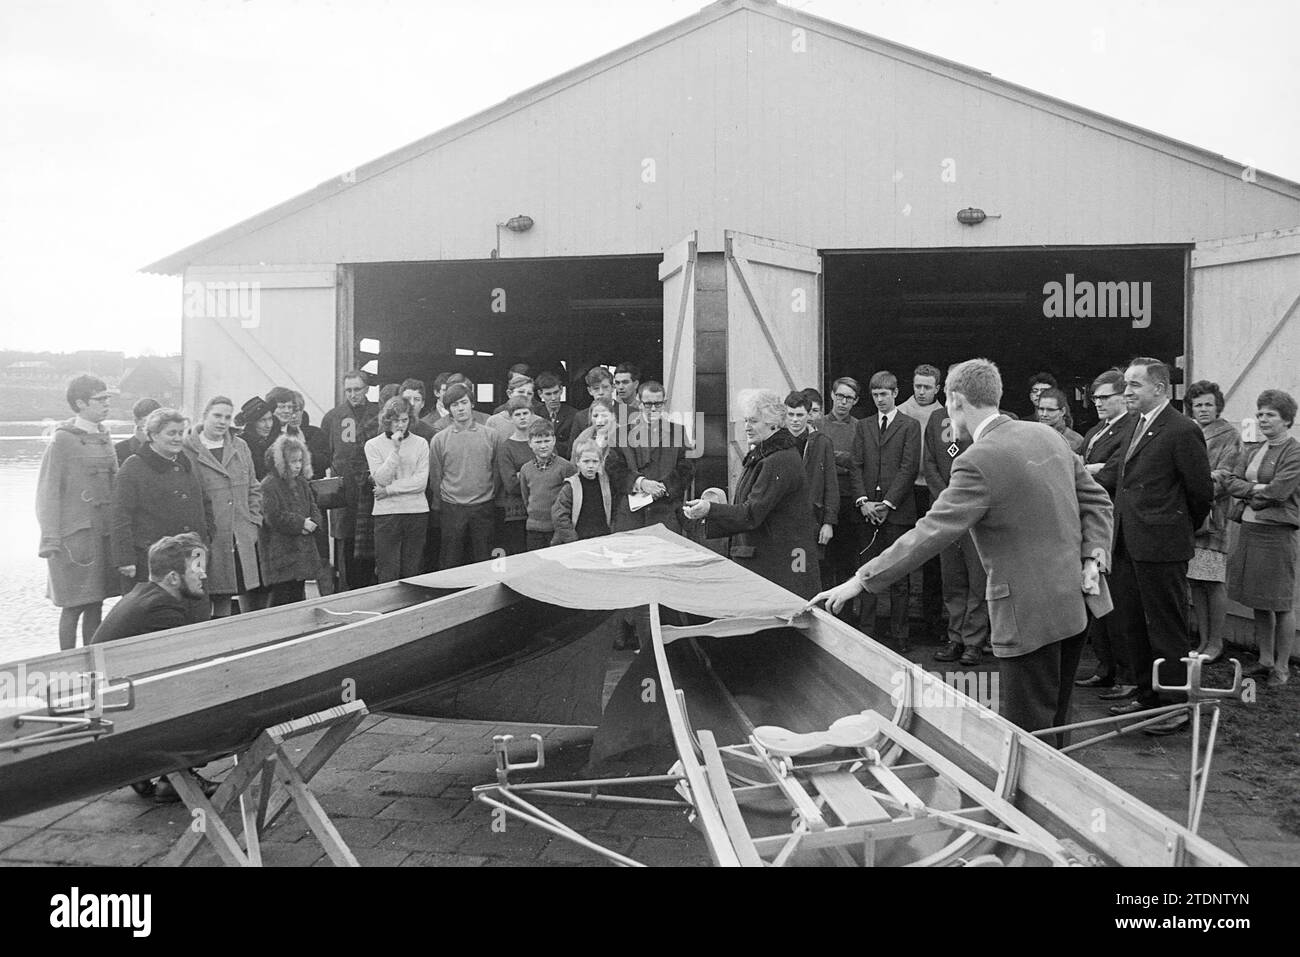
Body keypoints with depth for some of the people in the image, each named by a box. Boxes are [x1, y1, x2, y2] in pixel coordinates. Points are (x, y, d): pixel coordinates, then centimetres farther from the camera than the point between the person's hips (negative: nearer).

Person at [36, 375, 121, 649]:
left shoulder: (104, 437, 12)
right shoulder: (62, 440, -7)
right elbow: (47, 491, -9)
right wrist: (51, 539, -14)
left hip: (105, 531, 6)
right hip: (75, 532, -6)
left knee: (96, 604, 9)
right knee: (74, 606, -2)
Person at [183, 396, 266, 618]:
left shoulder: (240, 447, 13)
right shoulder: (187, 450, -4)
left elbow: (254, 489, 17)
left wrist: (253, 522, 7)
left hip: (243, 540, 5)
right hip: (211, 542, -5)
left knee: (254, 598, 6)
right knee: (218, 600, 0)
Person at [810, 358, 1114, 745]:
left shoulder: (978, 461, -19)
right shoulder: (1045, 436, 7)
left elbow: (930, 533, -21)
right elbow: (1097, 499, 12)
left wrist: (860, 581, -16)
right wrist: (1092, 557, 3)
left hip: (1032, 613, -9)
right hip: (1075, 601, 9)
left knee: (1026, 733, 1)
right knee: (1053, 722, 21)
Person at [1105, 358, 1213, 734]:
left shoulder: (1182, 431, -13)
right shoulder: (1137, 425, 13)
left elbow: (1202, 491, -8)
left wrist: (1183, 529, 3)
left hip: (1161, 547, -9)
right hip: (1128, 544, 9)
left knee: (1167, 628, 2)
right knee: (1133, 625, 16)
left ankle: (1177, 706, 14)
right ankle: (1148, 696, 29)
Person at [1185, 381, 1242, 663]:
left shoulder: (1230, 436, 2)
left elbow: (1224, 476, -8)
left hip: (1213, 516, -4)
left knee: (1213, 583, -3)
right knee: (1195, 582, 7)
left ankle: (1216, 642, 7)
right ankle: (1203, 640, 16)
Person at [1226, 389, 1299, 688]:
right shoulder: (1251, 451, 14)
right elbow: (1233, 483, 3)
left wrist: (1250, 494, -3)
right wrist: (1258, 489, -12)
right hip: (1249, 531, 7)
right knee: (1258, 603, 13)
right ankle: (1265, 660, 24)